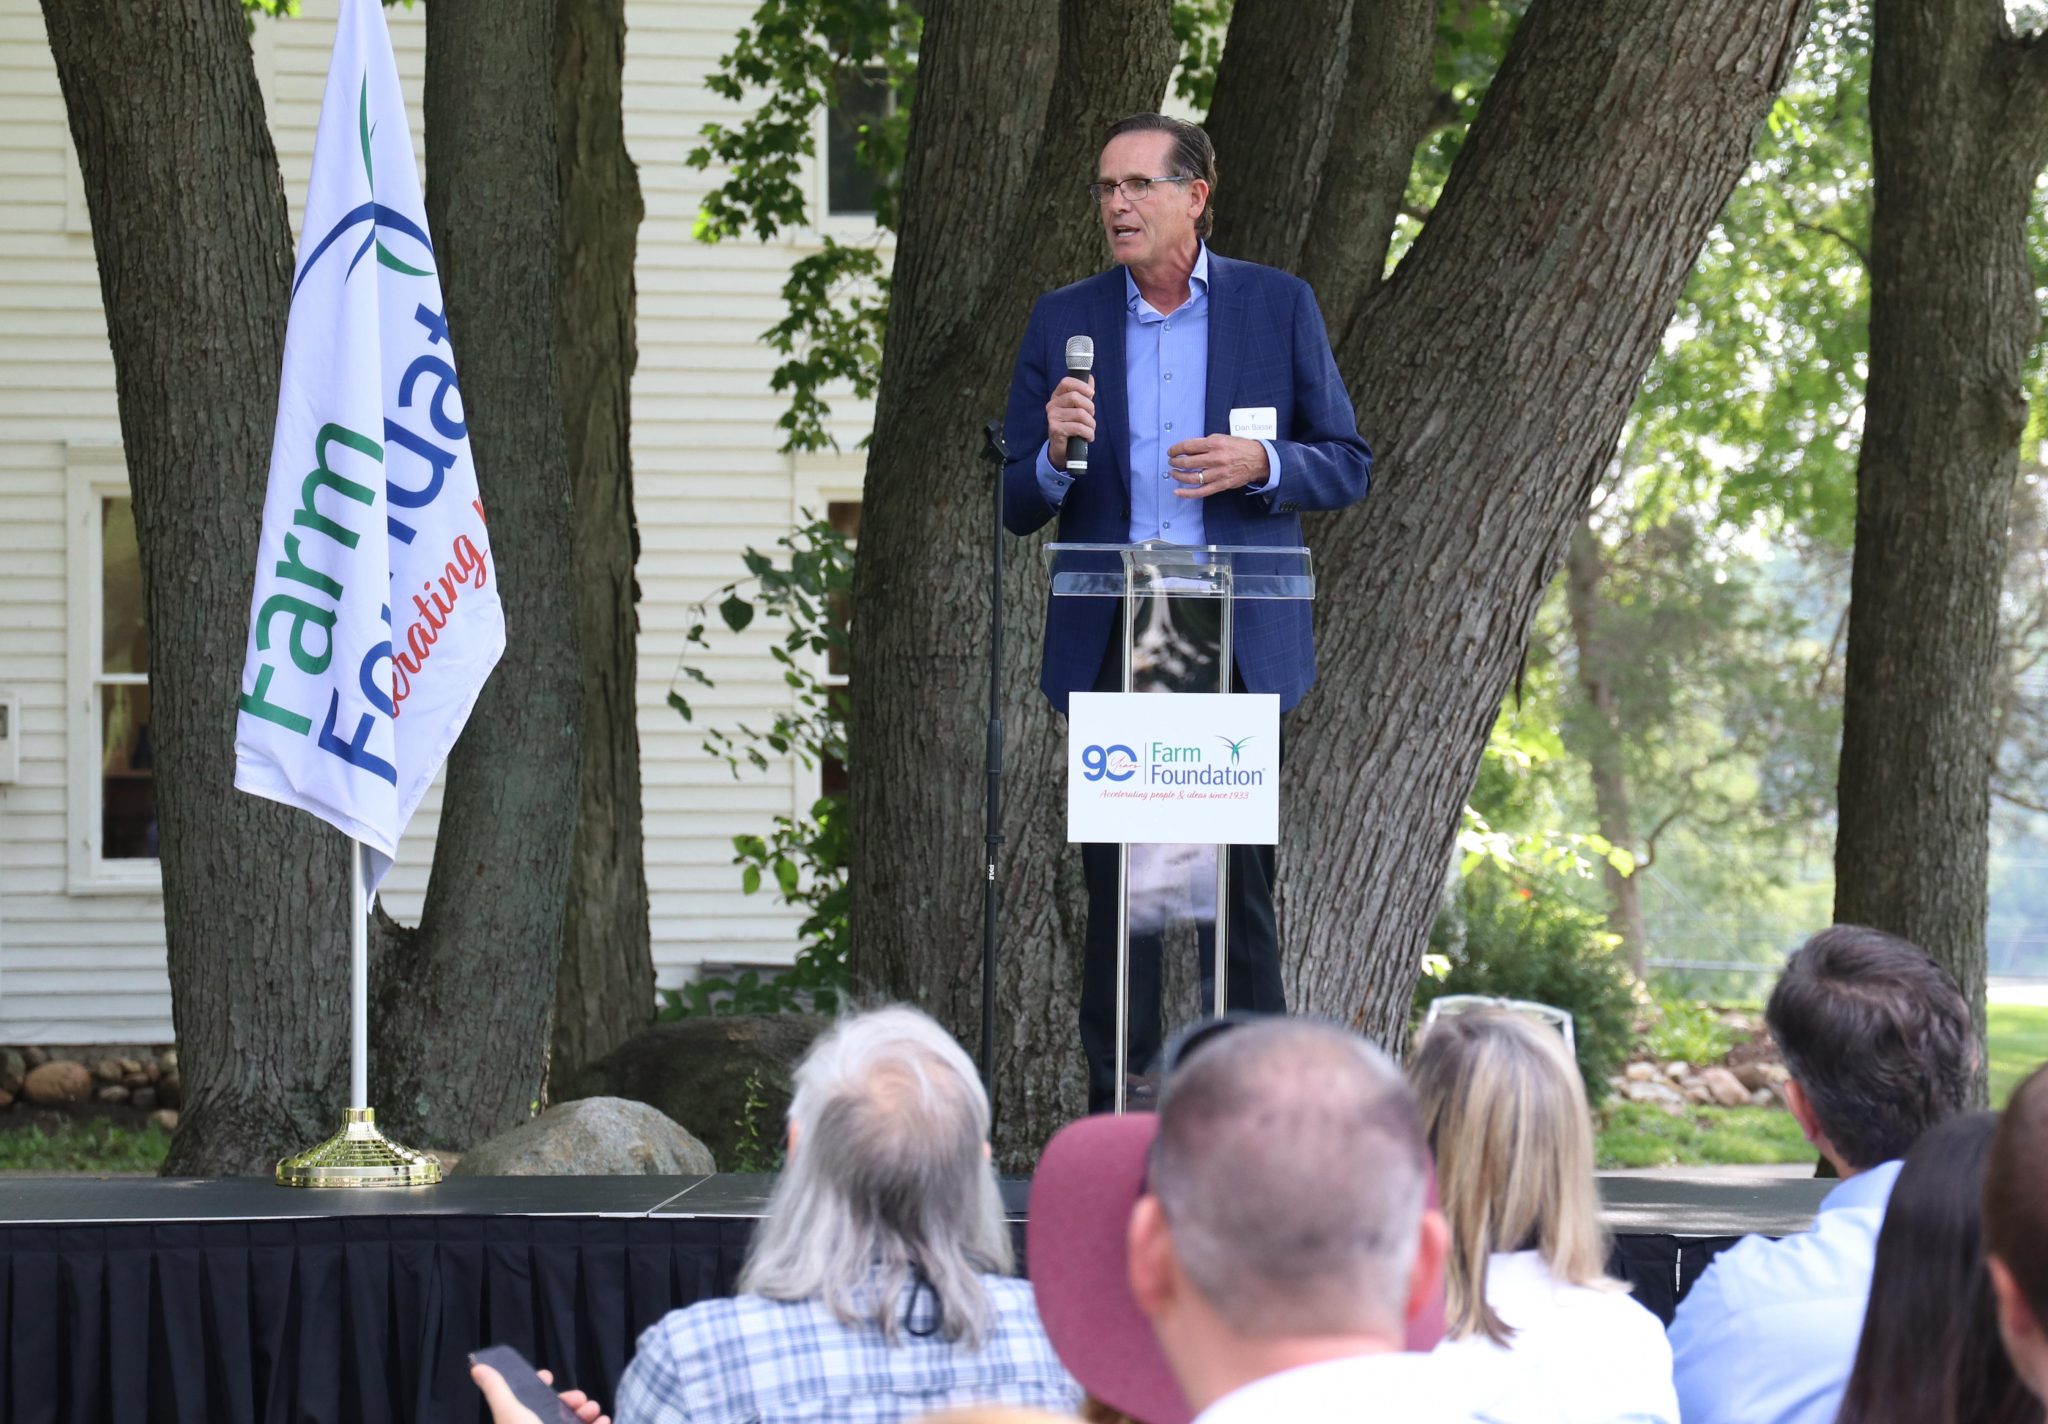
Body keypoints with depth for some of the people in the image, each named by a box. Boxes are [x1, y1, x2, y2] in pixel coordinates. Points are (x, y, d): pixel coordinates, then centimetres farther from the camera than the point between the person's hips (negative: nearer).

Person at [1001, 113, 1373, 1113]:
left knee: (1241, 893, -2)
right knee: (1115, 896, 1)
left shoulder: (1278, 306, 5)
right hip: (1108, 646, 1)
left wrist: (1262, 463, -12)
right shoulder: (1063, 321, 8)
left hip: (1238, 644, -1)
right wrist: (1055, 451, -14)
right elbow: (1018, 507, 9)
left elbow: (1348, 467, 8)